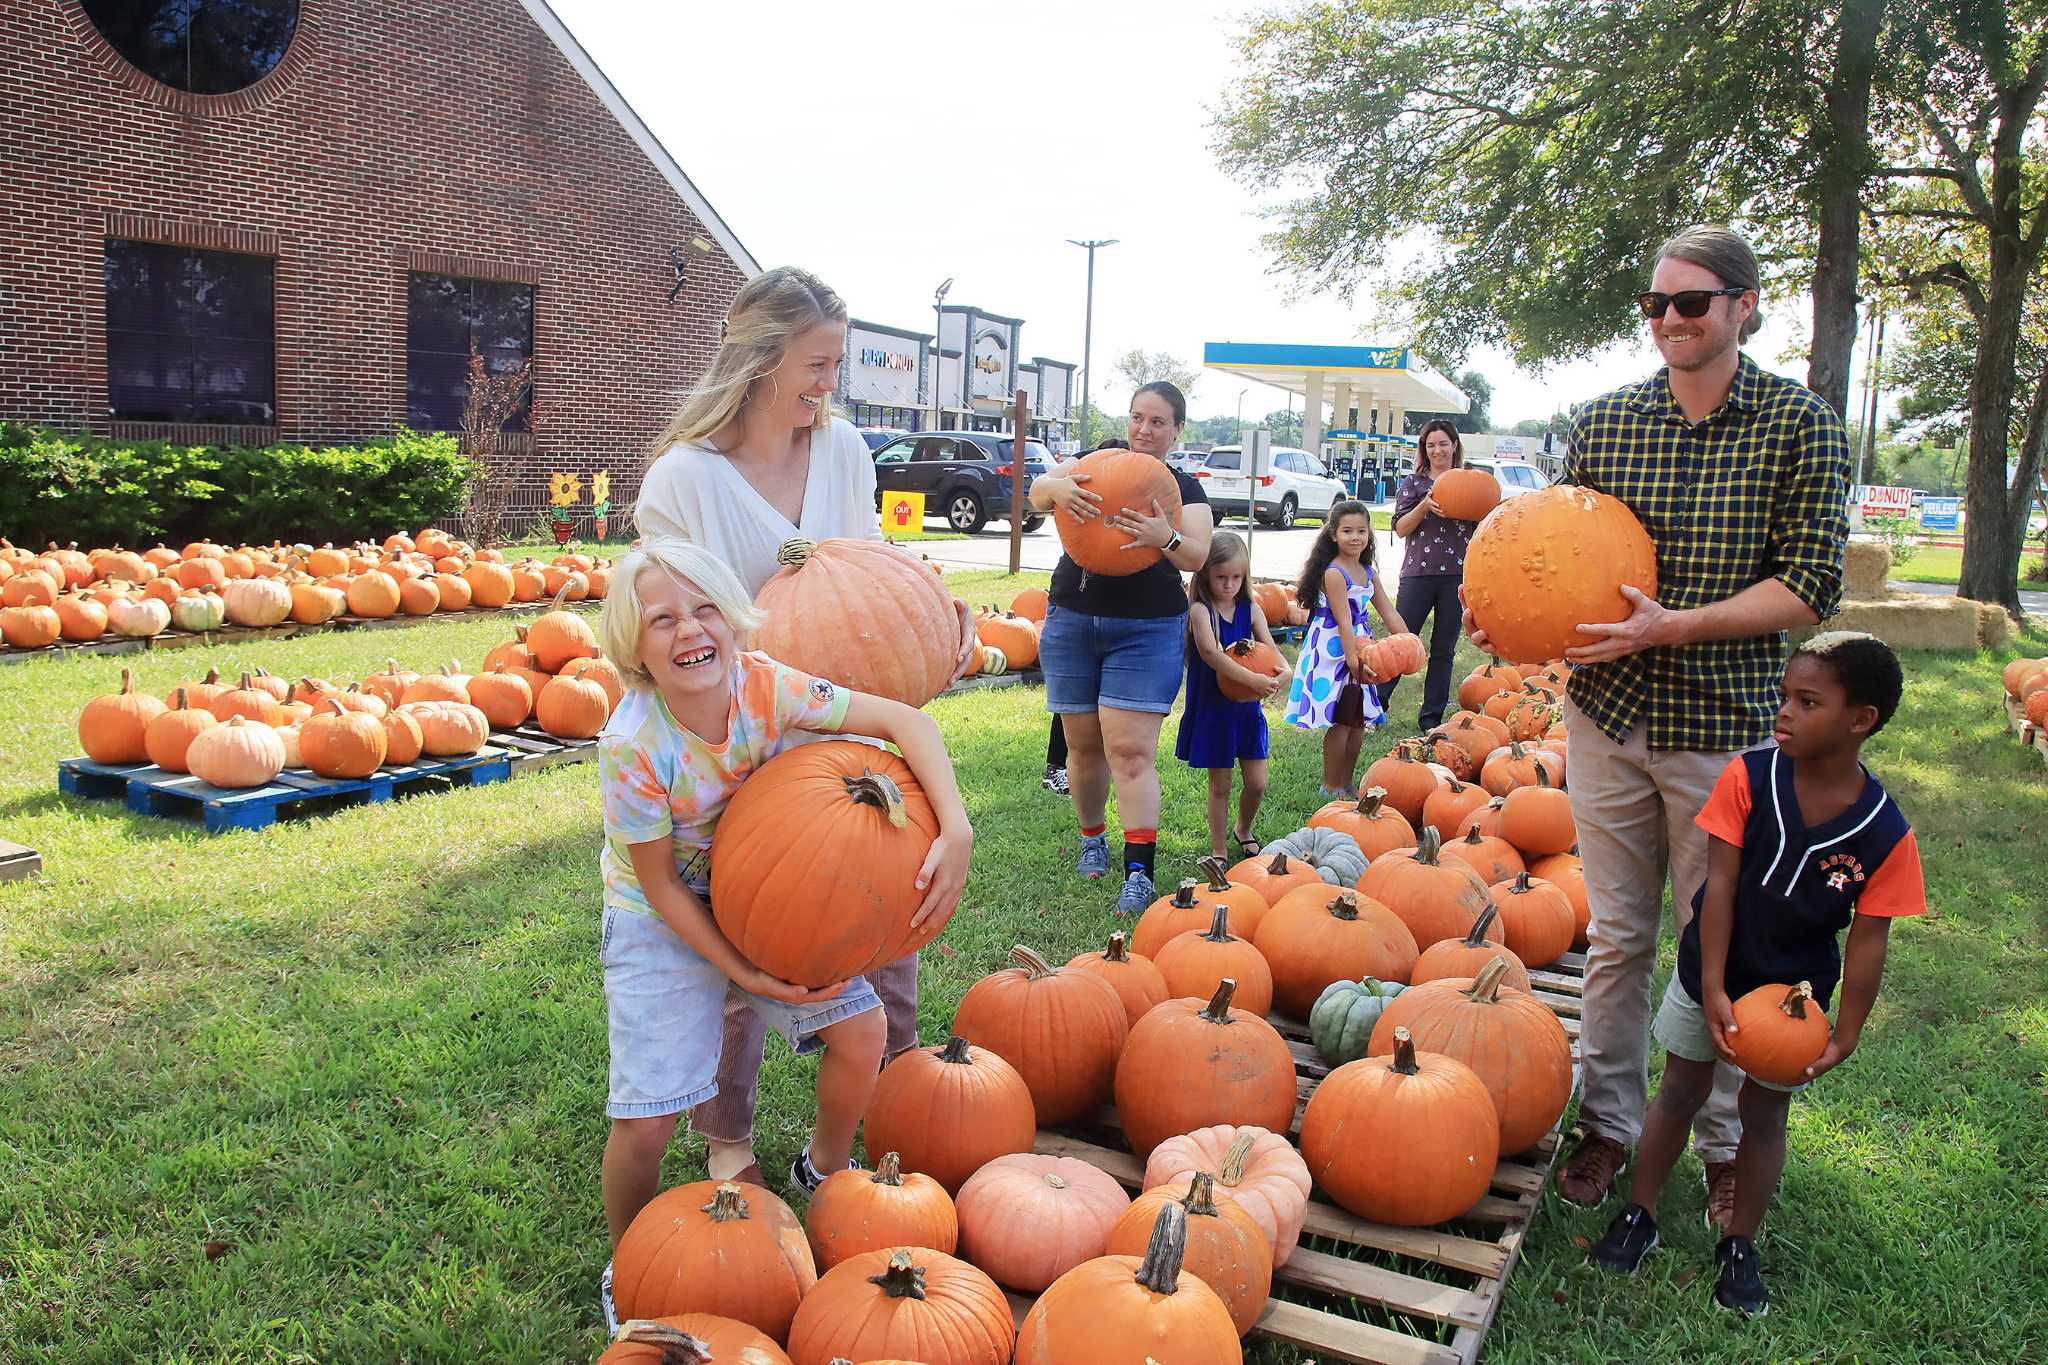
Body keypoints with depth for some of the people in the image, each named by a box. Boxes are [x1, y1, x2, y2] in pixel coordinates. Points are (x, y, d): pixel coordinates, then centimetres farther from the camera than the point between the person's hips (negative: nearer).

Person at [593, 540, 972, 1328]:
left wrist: (956, 832, -36)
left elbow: (905, 721, -24)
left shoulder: (763, 686, -23)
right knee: (647, 1123, -9)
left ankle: (825, 1168, 33)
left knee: (862, 1031, 1)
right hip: (661, 918, -4)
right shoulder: (632, 746, -30)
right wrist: (745, 973, -19)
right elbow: (662, 886, -18)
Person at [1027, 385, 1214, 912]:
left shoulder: (1184, 490, 5)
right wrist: (1056, 487, -30)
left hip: (1145, 631, -2)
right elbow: (1036, 492, -6)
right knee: (1084, 743, 8)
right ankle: (1093, 838, 30)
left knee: (1131, 750, -11)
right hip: (1070, 621, 2)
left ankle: (1140, 872, -11)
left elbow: (1198, 557, -11)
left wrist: (1165, 538, -33)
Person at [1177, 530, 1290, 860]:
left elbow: (1270, 650, -3)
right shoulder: (1200, 610, -12)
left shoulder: (1250, 610, 3)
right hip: (1212, 709, -4)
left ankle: (1243, 830, 36)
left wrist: (1284, 672, -26)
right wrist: (1252, 680, -34)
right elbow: (1210, 652, -27)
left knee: (1257, 783, 7)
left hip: (1247, 708, 4)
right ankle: (1219, 851, 21)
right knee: (1220, 785, 6)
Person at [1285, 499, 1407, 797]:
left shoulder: (1369, 572, 9)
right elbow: (1344, 621, -21)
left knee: (1359, 720, 13)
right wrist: (1352, 659, -24)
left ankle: (1347, 781, 26)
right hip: (1333, 652, -8)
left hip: (1359, 649, 8)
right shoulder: (1334, 573, -15)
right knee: (1340, 722, -3)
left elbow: (1389, 613, 9)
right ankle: (1331, 787, 10)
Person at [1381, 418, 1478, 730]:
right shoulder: (1413, 483, 8)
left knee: (1444, 649, 6)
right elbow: (1400, 528, -1)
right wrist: (1425, 506, -16)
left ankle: (1432, 719, 14)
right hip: (1418, 573, -1)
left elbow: (1481, 531, 12)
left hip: (1457, 575, 2)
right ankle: (1374, 707, 8)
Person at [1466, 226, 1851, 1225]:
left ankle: (1726, 1145, 26)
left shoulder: (1799, 425, -4)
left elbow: (1808, 587, -9)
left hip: (1727, 728, -2)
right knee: (1616, 934, 11)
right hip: (1608, 717, 3)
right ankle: (1608, 1122, 26)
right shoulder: (1600, 423, 5)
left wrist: (1671, 626, -21)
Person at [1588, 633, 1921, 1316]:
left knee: (1764, 1113, 14)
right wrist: (1713, 989, -20)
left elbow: (1868, 939, -12)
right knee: (1680, 1092, 14)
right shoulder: (1749, 778, -18)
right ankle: (1638, 1216, 30)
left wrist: (1845, 1036, -10)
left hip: (1794, 992, 0)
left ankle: (1739, 1244, 33)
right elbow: (1720, 885, -17)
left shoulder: (1884, 832, -18)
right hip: (1712, 975, 0)